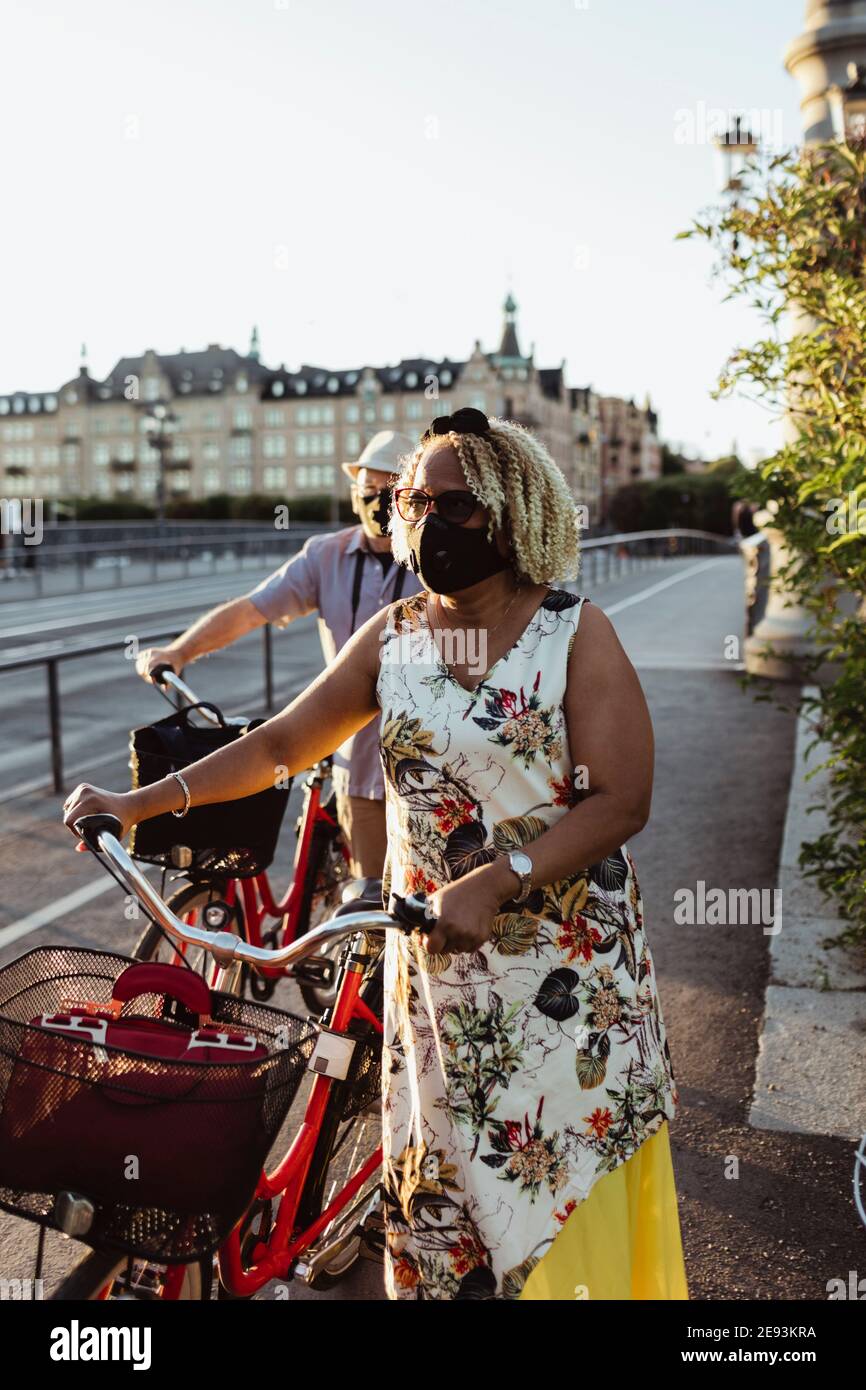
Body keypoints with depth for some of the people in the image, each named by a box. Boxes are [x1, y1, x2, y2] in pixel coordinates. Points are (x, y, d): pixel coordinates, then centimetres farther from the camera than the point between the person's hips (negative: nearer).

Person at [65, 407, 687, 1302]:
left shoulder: (575, 633, -8)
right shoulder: (392, 637, 3)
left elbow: (621, 802, -14)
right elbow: (282, 741, 7)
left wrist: (495, 882, -25)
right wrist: (145, 800, 2)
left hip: (567, 969, -3)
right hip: (434, 959, 4)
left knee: (564, 1178, 6)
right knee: (434, 1171, 13)